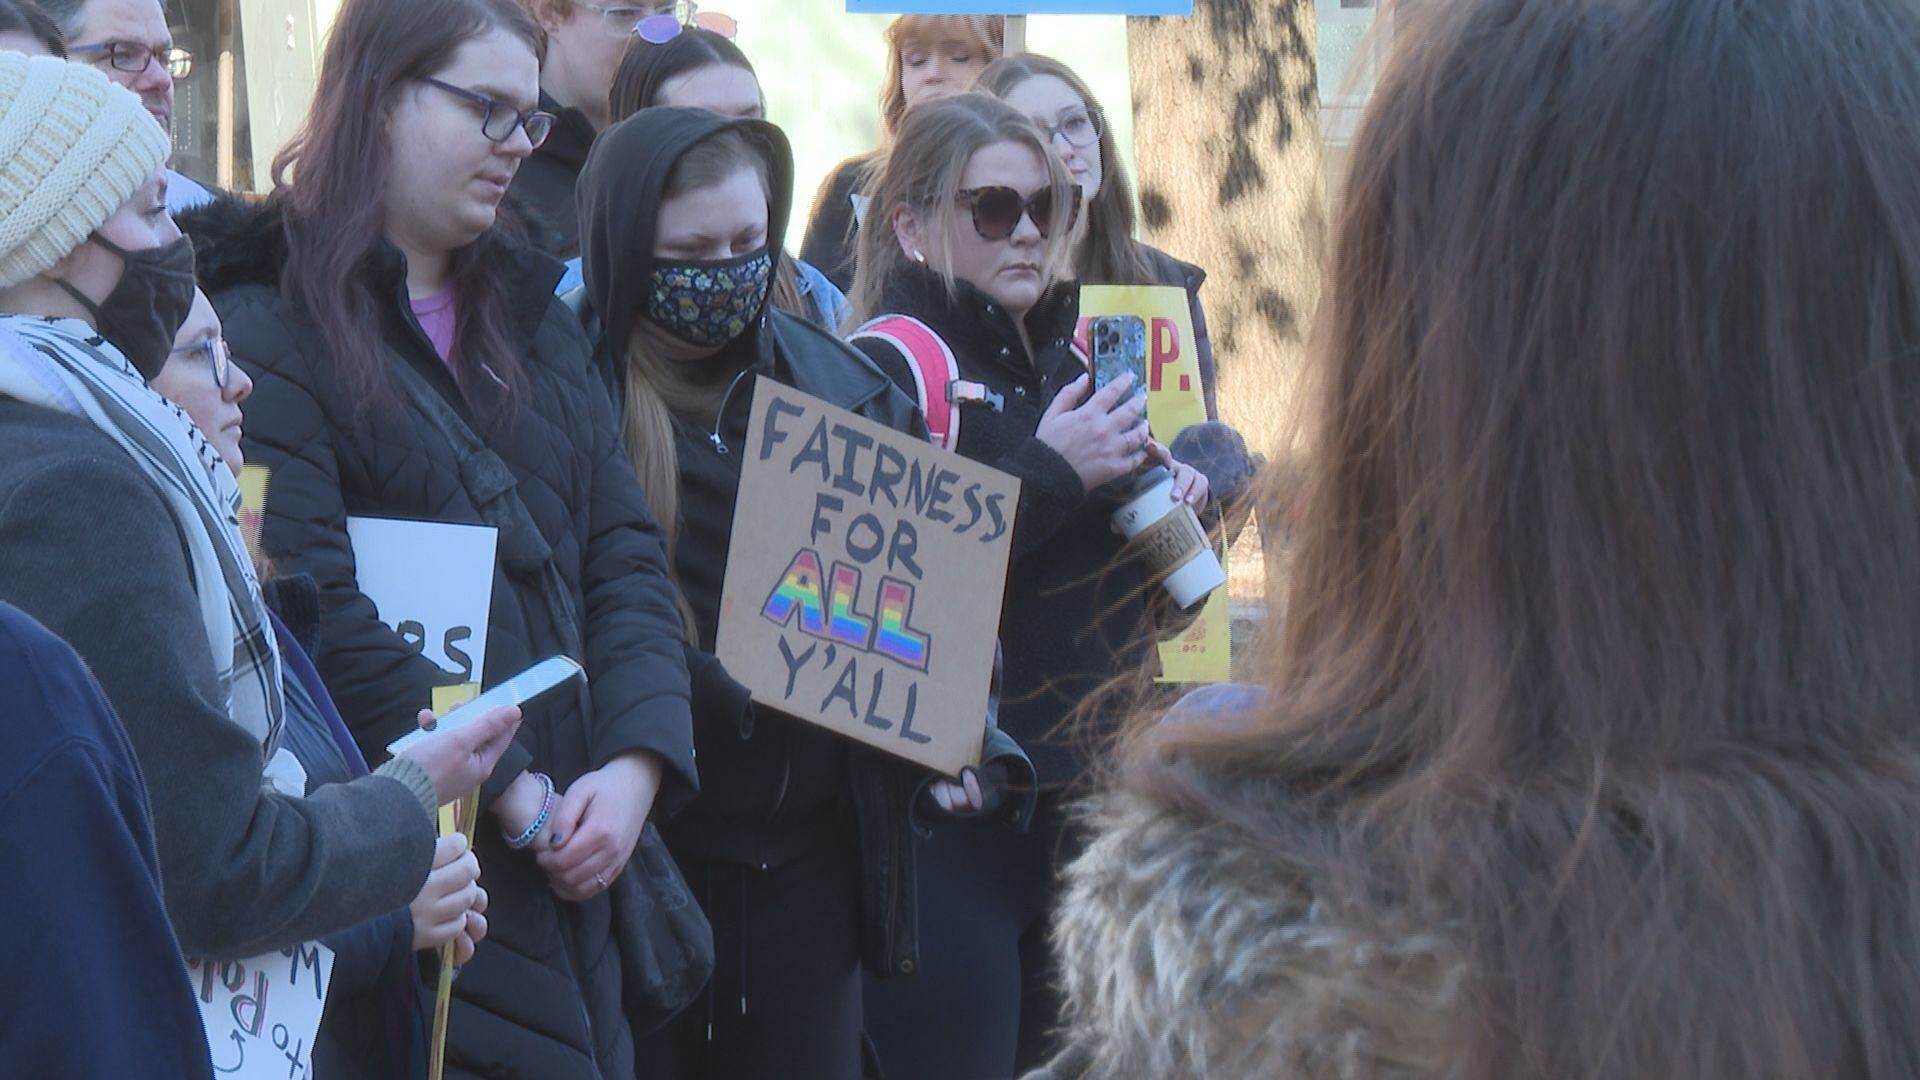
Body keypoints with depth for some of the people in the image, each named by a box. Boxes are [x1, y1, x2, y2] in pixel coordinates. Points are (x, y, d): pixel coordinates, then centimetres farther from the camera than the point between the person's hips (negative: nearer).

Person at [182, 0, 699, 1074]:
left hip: (573, 860, 7)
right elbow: (315, 609, -17)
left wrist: (636, 763, -8)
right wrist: (513, 793, -17)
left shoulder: (534, 316, 16)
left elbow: (626, 552, 9)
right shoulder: (274, 330, -8)